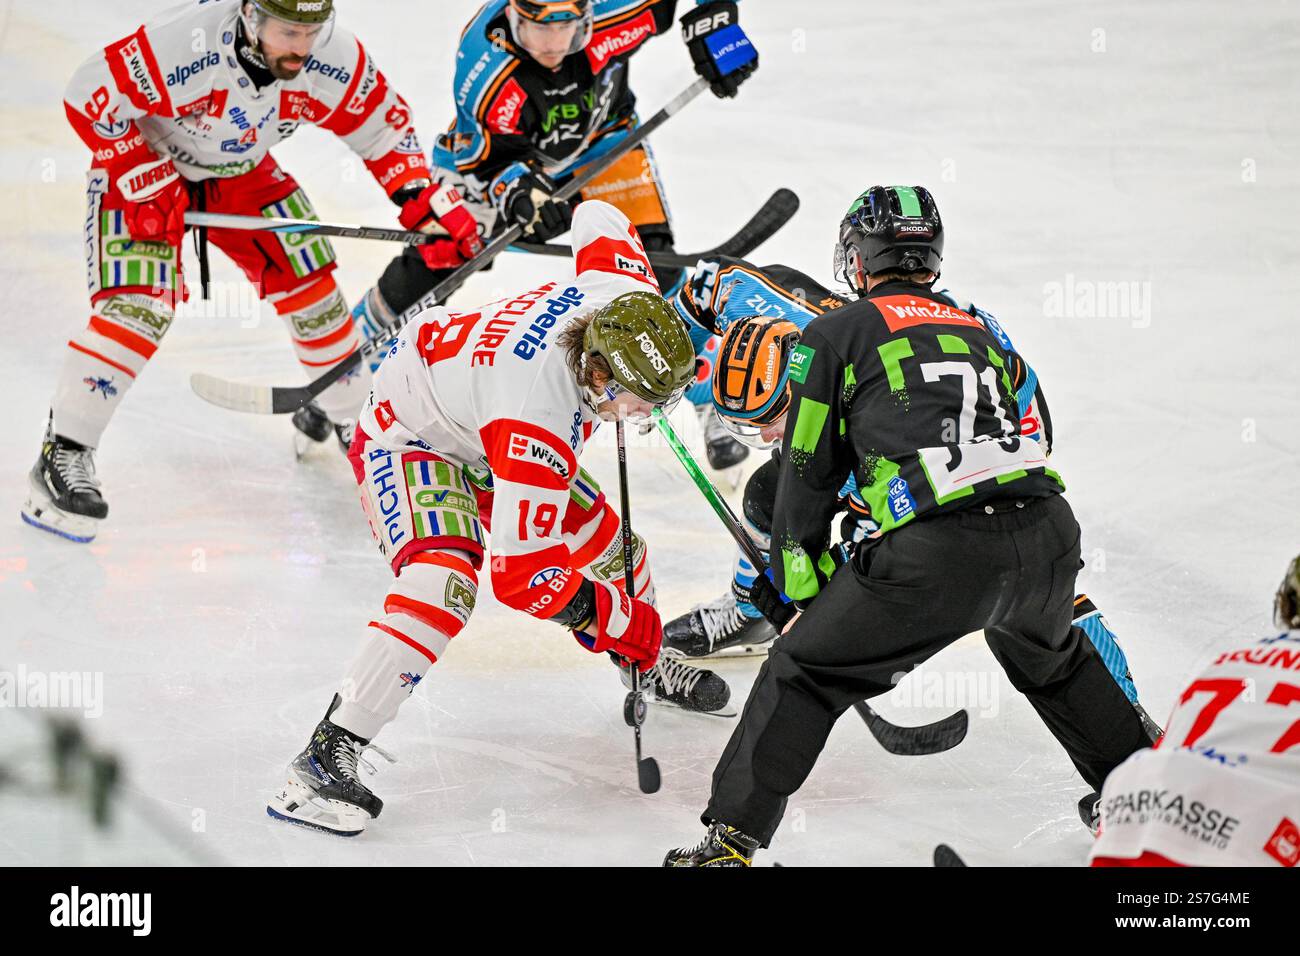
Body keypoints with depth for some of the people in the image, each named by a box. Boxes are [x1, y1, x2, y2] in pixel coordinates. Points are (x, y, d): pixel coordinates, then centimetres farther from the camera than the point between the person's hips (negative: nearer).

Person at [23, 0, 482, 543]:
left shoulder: (335, 62, -22)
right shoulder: (186, 46, -38)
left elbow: (383, 130, -5)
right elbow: (90, 98, -28)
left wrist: (429, 206, -15)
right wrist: (148, 183, -27)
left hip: (244, 173, 5)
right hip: (143, 164, -5)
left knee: (309, 283, 2)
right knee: (141, 305, -21)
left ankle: (347, 414, 27)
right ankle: (64, 453, -14)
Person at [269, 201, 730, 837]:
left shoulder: (626, 291, -24)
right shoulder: (538, 424, -43)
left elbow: (596, 217, 2)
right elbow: (523, 573, -38)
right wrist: (634, 625, -29)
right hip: (408, 435, -9)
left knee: (607, 542, 11)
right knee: (445, 583, -31)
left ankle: (648, 668, 43)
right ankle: (325, 759, -32)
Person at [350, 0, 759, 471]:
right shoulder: (483, 65, -38)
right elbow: (485, 159, -29)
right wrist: (518, 191, -48)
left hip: (602, 137, 1)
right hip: (492, 151, -1)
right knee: (430, 263, -9)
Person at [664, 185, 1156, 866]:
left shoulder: (834, 335, 14)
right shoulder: (980, 333, 30)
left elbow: (808, 472, 14)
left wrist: (799, 585, 25)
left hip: (938, 552, -5)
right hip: (1047, 532, 5)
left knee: (804, 670, 9)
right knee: (1049, 655, 36)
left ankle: (732, 839, 5)